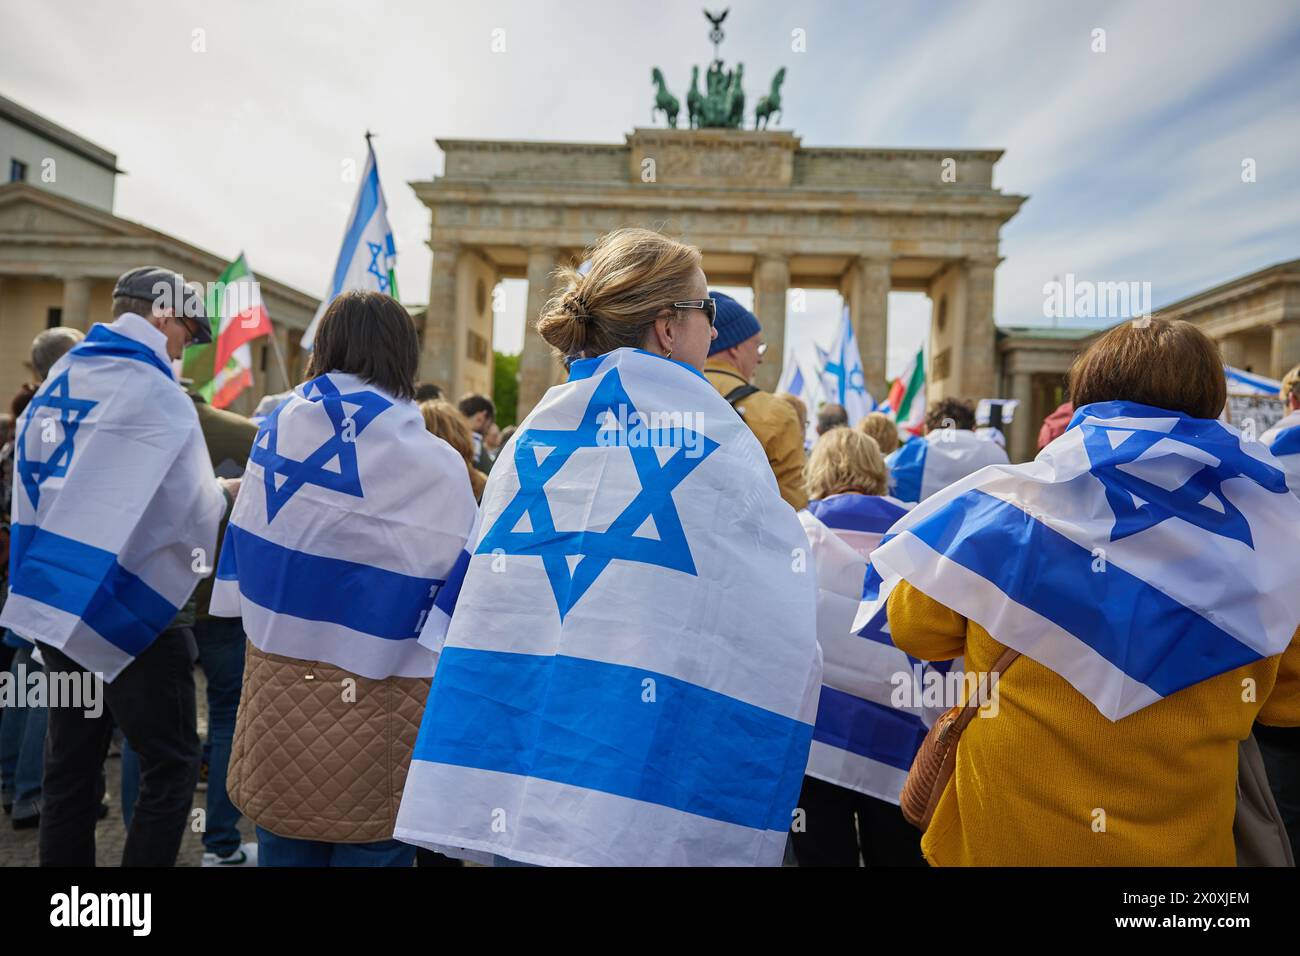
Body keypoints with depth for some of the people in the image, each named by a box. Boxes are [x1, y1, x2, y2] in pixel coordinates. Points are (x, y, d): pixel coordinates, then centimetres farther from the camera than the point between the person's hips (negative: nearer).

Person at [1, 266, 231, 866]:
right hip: (131, 608, -8)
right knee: (171, 766, 3)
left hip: (54, 598, 8)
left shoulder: (54, 384, 10)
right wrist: (226, 492, 6)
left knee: (70, 764, 17)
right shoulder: (156, 395, -15)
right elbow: (196, 512, -13)